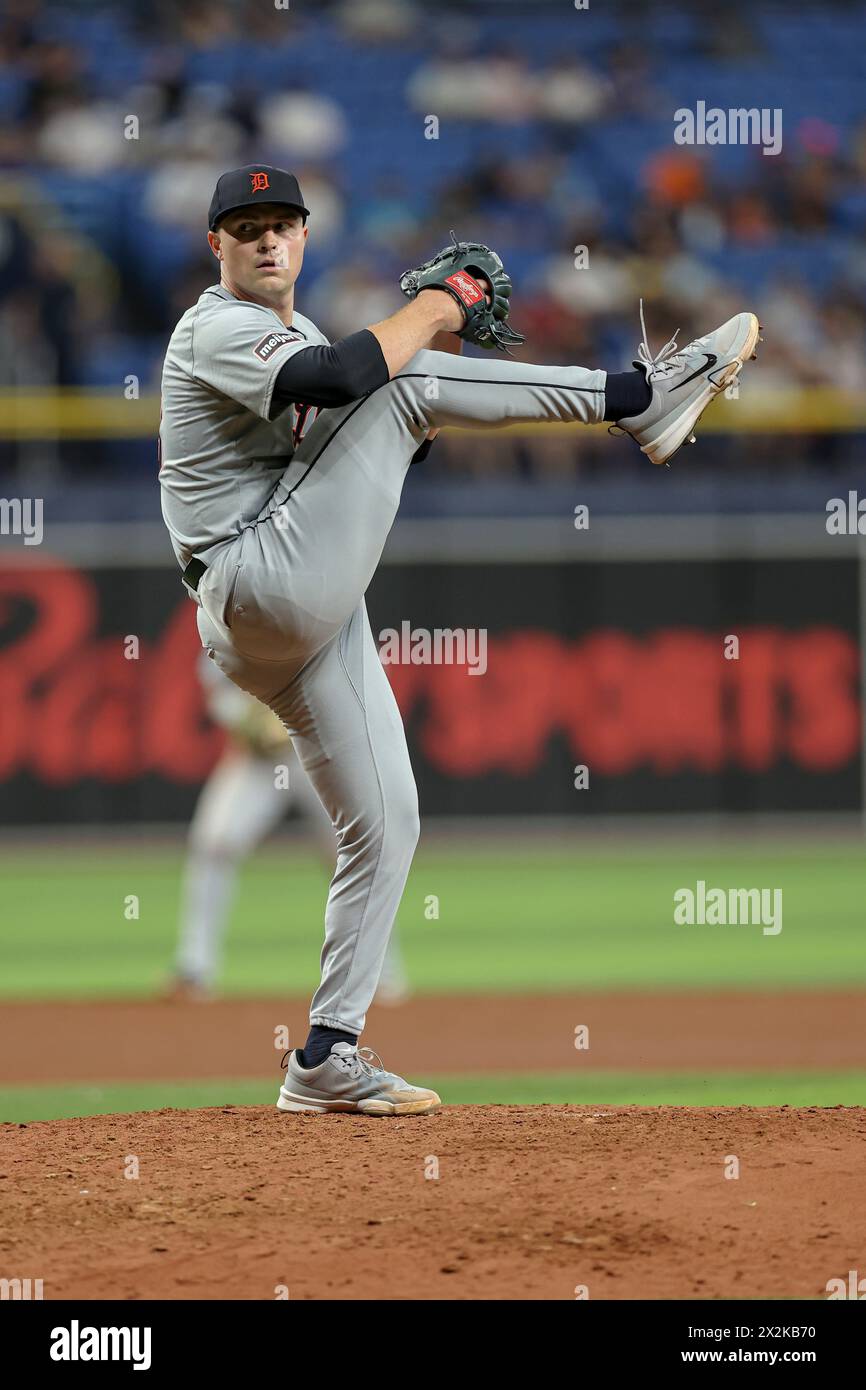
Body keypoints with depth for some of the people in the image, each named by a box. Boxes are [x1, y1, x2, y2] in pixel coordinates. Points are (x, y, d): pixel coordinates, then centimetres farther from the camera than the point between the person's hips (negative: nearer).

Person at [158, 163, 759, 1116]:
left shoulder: (292, 339, 27)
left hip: (302, 628, 10)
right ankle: (642, 397, -13)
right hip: (265, 582, -9)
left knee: (384, 824, 8)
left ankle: (325, 1059, 10)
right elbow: (341, 377, -24)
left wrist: (422, 423, 6)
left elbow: (364, 456, 24)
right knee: (407, 382, -15)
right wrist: (436, 305, -11)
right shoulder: (216, 329, -4)